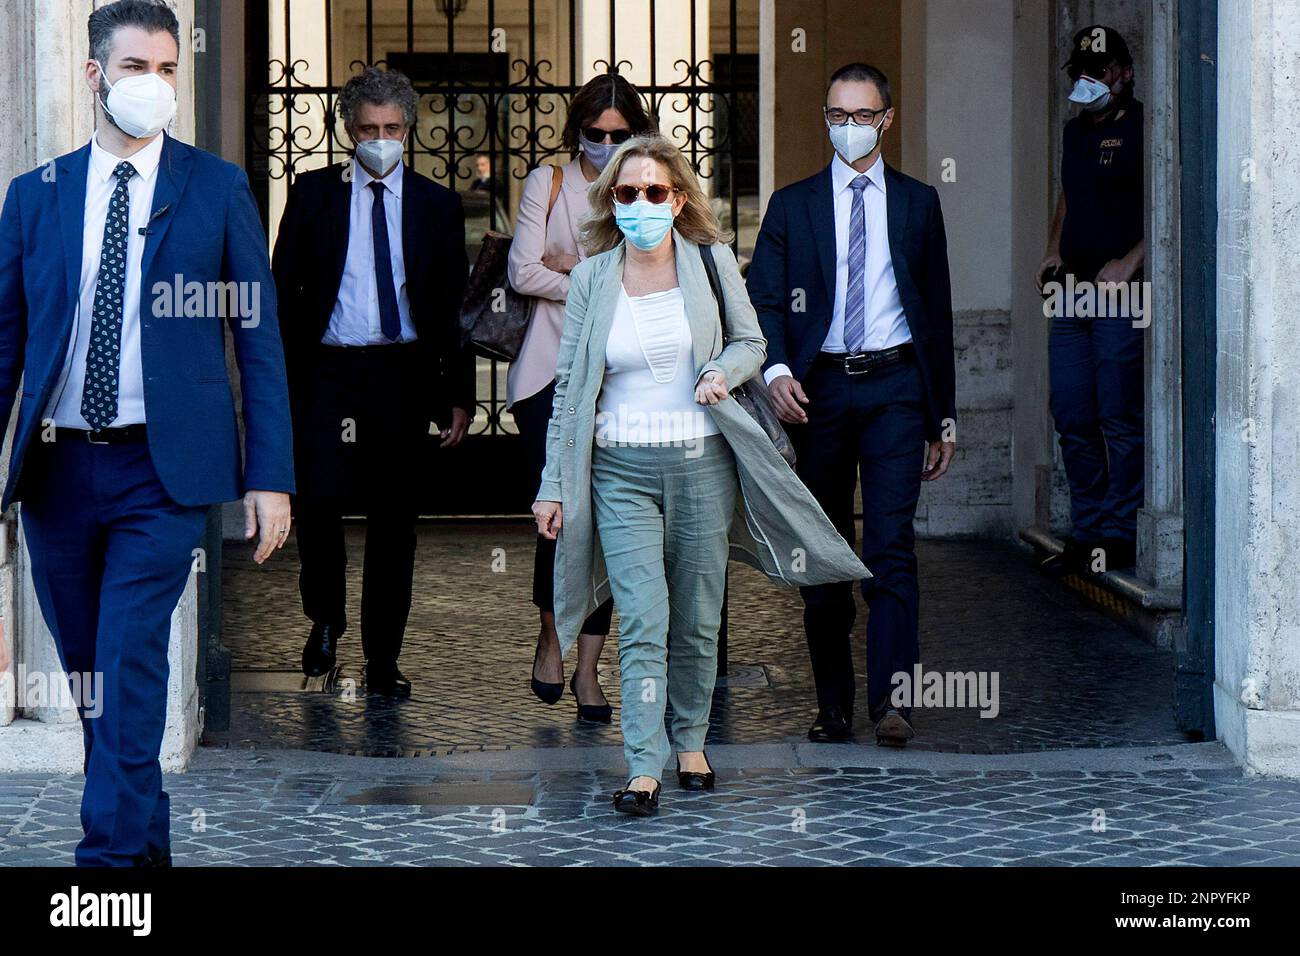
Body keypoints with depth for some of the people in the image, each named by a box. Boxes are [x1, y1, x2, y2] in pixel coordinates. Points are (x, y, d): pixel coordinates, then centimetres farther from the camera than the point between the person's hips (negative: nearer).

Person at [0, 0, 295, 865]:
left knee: (129, 669, -12)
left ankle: (111, 856, -9)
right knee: (88, 674, 11)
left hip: (161, 470, -3)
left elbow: (258, 340, 2)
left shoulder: (219, 191, 2)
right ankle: (148, 842, 26)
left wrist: (270, 477, -5)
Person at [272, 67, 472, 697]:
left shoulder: (436, 204, 9)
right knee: (318, 502, -13)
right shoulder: (313, 194, 7)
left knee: (394, 520, 3)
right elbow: (284, 290, 7)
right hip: (328, 372, -1)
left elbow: (454, 306, 10)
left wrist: (457, 396, 4)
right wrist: (280, 380, -2)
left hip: (404, 377, 1)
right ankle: (325, 620, 14)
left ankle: (382, 660, 13)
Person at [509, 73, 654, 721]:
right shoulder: (548, 182, 8)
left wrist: (571, 265, -6)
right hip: (552, 369, -1)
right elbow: (523, 272, -2)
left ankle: (587, 668, 5)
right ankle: (550, 636, 15)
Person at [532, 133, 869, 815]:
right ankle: (643, 769, -12)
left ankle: (691, 744, 26)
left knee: (698, 620, 8)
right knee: (642, 622, -11)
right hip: (621, 470, -1)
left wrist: (724, 370, -10)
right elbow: (569, 384, 7)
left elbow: (751, 341, 14)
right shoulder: (590, 278, 3)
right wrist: (553, 486, 4)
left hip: (702, 463, 1)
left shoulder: (710, 260, 2)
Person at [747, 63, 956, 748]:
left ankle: (890, 697, -17)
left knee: (891, 544, -12)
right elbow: (764, 298, 2)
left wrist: (943, 415, 13)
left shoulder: (917, 202, 11)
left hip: (895, 388, -1)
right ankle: (833, 704, 12)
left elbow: (938, 309, 14)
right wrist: (776, 369, -19)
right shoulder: (792, 205, 9)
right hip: (819, 389, 1)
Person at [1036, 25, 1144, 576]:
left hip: (1120, 293, -8)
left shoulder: (1142, 128, -5)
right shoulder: (1075, 132, 19)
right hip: (1072, 293, 8)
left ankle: (1120, 536, -2)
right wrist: (1053, 251, 14)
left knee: (1119, 420, -6)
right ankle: (1087, 534, 14)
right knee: (1072, 419, 7)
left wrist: (1129, 262, -19)